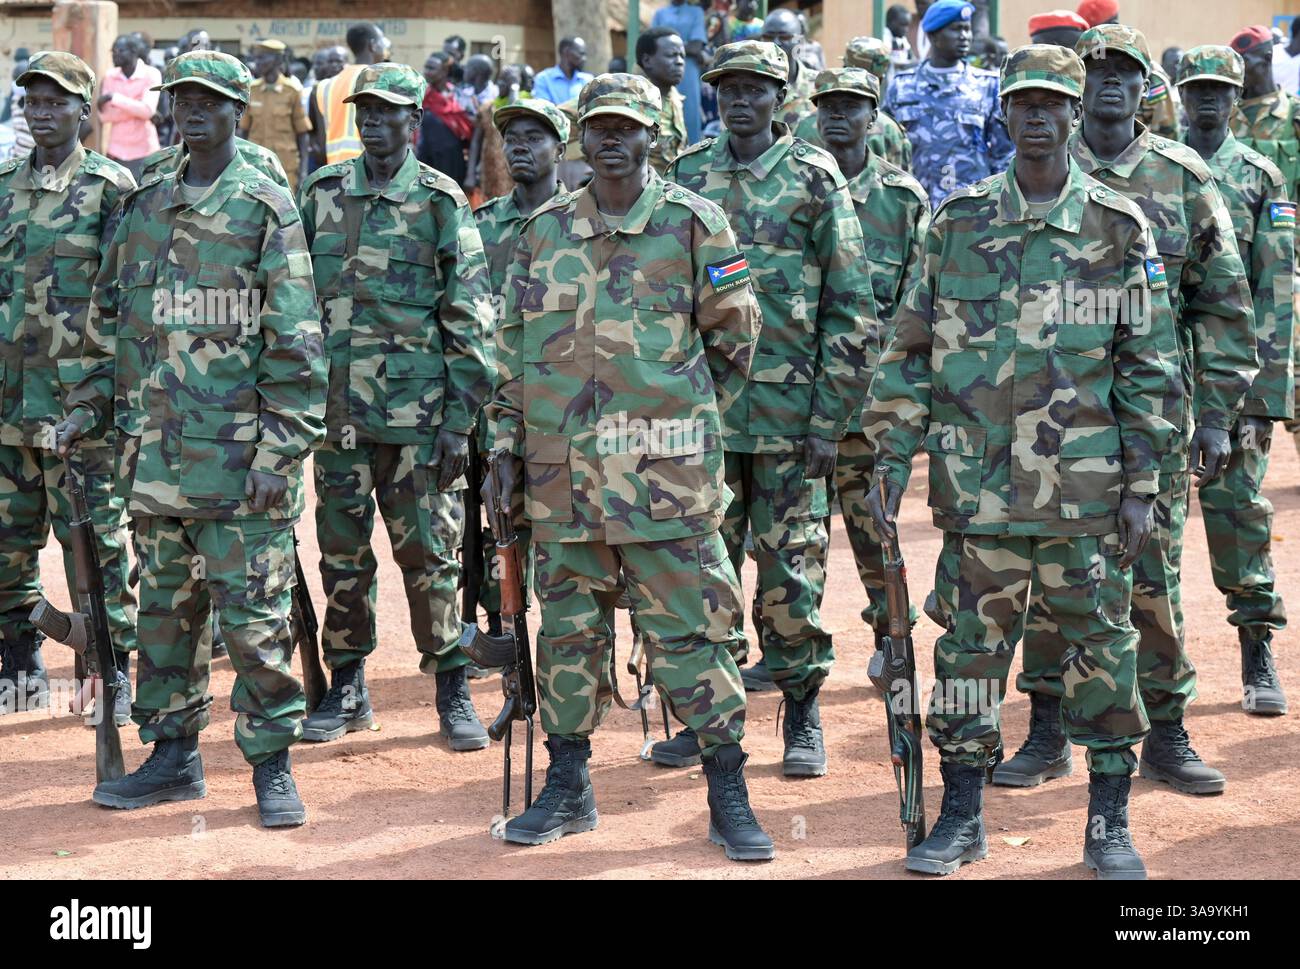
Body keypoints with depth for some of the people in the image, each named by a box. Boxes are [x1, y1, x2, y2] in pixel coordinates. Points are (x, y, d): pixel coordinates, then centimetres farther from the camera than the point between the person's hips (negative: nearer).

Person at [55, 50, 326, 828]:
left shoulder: (267, 210, -3)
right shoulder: (142, 209, 12)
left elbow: (295, 343, -7)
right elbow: (109, 319, 20)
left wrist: (279, 453, -12)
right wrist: (87, 406, 10)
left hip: (239, 455, -5)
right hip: (156, 451, 5)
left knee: (253, 612, -3)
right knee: (164, 609, 12)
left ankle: (272, 763, 7)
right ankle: (173, 756, 22)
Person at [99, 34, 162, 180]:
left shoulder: (151, 74, -6)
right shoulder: (110, 76, 5)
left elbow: (147, 110, -19)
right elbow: (104, 115, -3)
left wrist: (114, 97, -20)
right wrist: (135, 110, -14)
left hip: (144, 151, -4)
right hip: (116, 151, 4)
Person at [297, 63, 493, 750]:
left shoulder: (440, 202, -1)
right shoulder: (321, 193, 9)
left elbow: (469, 318, -2)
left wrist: (460, 421, -7)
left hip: (417, 410, -3)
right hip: (336, 406, 3)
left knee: (429, 552, -1)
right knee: (341, 552, 9)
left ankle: (453, 693, 10)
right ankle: (346, 691, 20)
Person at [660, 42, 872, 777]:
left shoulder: (814, 179, -2)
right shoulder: (688, 176, 8)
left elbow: (853, 310, -3)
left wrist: (830, 420, -8)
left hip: (789, 413, -3)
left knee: (791, 567, 1)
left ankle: (804, 716, 14)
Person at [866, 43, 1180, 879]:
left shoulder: (1120, 229, 2)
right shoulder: (958, 223, 4)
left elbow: (1148, 365, 2)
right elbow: (909, 349, 7)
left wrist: (1141, 486, -3)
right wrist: (892, 458, 0)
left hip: (1086, 489, -1)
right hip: (977, 484, 1)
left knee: (1102, 645, 4)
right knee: (971, 645, 6)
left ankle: (1110, 820, 17)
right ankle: (963, 816, 19)